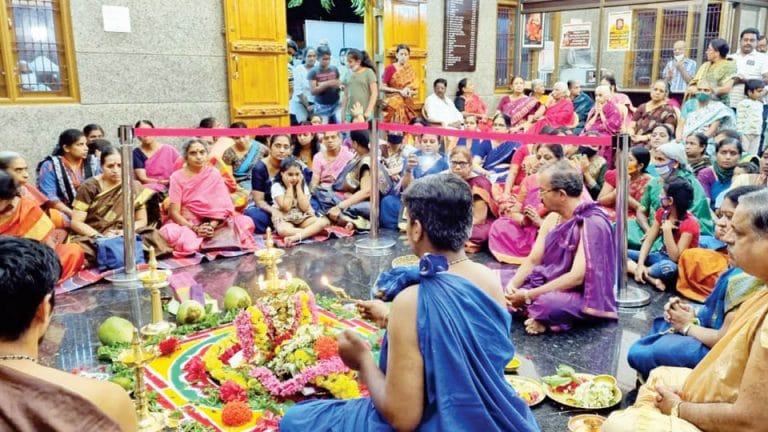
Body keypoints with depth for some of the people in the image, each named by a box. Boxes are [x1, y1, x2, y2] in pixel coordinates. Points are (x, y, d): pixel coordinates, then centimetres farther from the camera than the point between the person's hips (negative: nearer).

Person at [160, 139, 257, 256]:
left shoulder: (214, 174, 0)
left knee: (245, 222, -21)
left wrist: (212, 226, -23)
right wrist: (195, 228, -23)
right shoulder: (177, 177, -4)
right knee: (171, 233, -36)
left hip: (214, 224, 2)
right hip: (186, 224, -1)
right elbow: (174, 212, -10)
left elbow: (222, 206, -6)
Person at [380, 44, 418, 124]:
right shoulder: (390, 69, -2)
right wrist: (400, 91, -13)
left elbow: (416, 90, 13)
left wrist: (410, 92, -10)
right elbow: (383, 87, -6)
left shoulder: (411, 71, 10)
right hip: (393, 104, -3)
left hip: (408, 105, 4)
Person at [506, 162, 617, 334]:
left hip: (583, 296, -8)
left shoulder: (592, 223, -21)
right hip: (551, 282, 8)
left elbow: (577, 277, -27)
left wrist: (528, 296, -27)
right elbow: (532, 260, 3)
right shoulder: (552, 218, 3)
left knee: (545, 302, -39)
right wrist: (512, 285, -16)